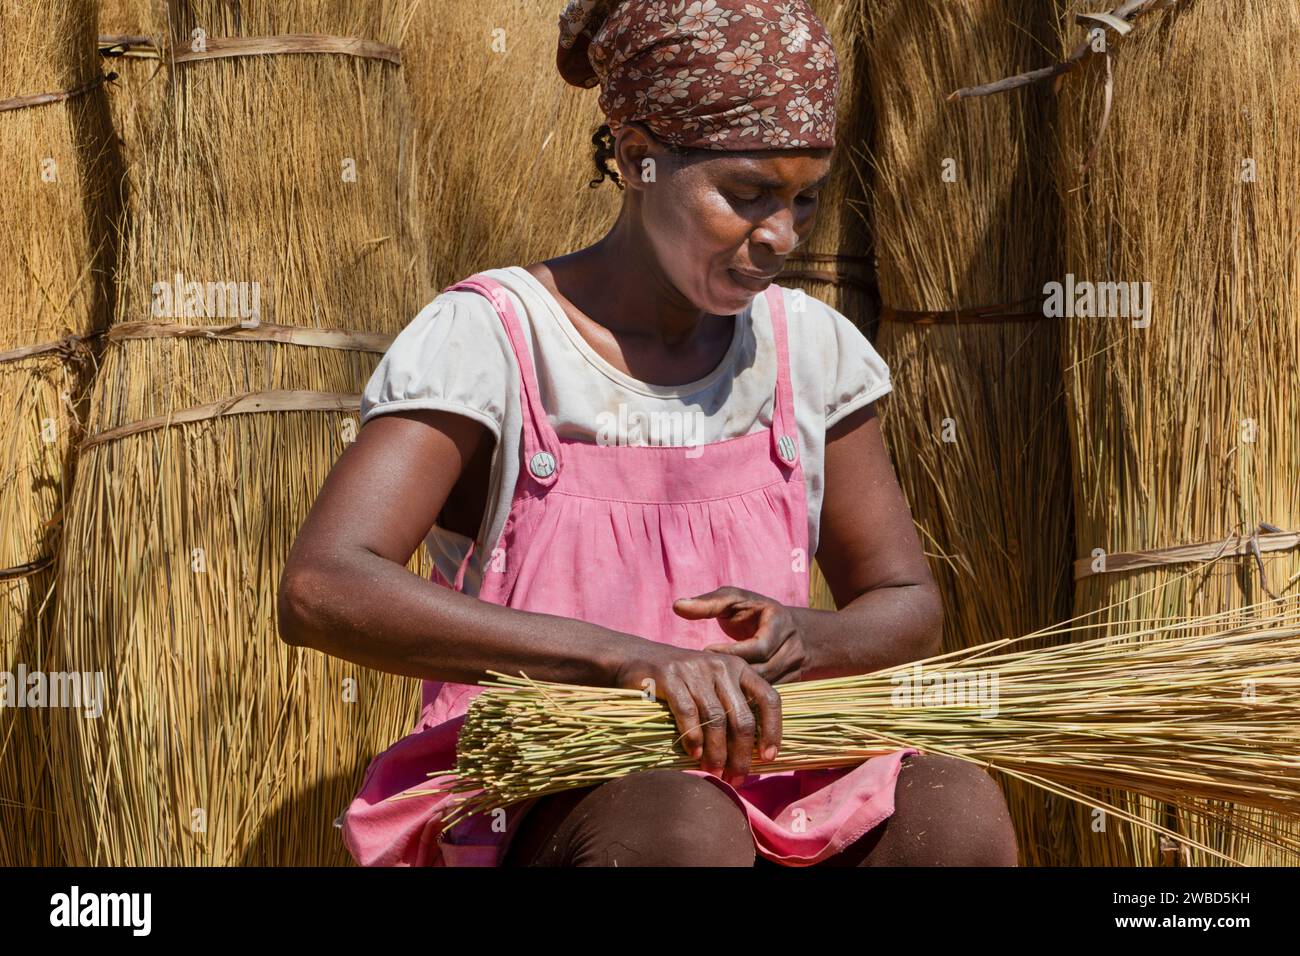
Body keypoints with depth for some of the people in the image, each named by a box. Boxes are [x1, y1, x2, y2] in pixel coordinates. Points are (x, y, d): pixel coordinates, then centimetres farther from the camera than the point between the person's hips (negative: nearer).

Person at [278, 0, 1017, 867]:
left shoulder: (808, 349, 7)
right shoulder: (487, 340, -9)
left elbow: (910, 610, 14)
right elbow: (321, 591, -24)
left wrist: (804, 637, -13)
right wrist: (625, 655, -34)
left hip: (763, 785, 5)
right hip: (530, 818, -4)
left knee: (955, 805, -27)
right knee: (686, 824, -38)